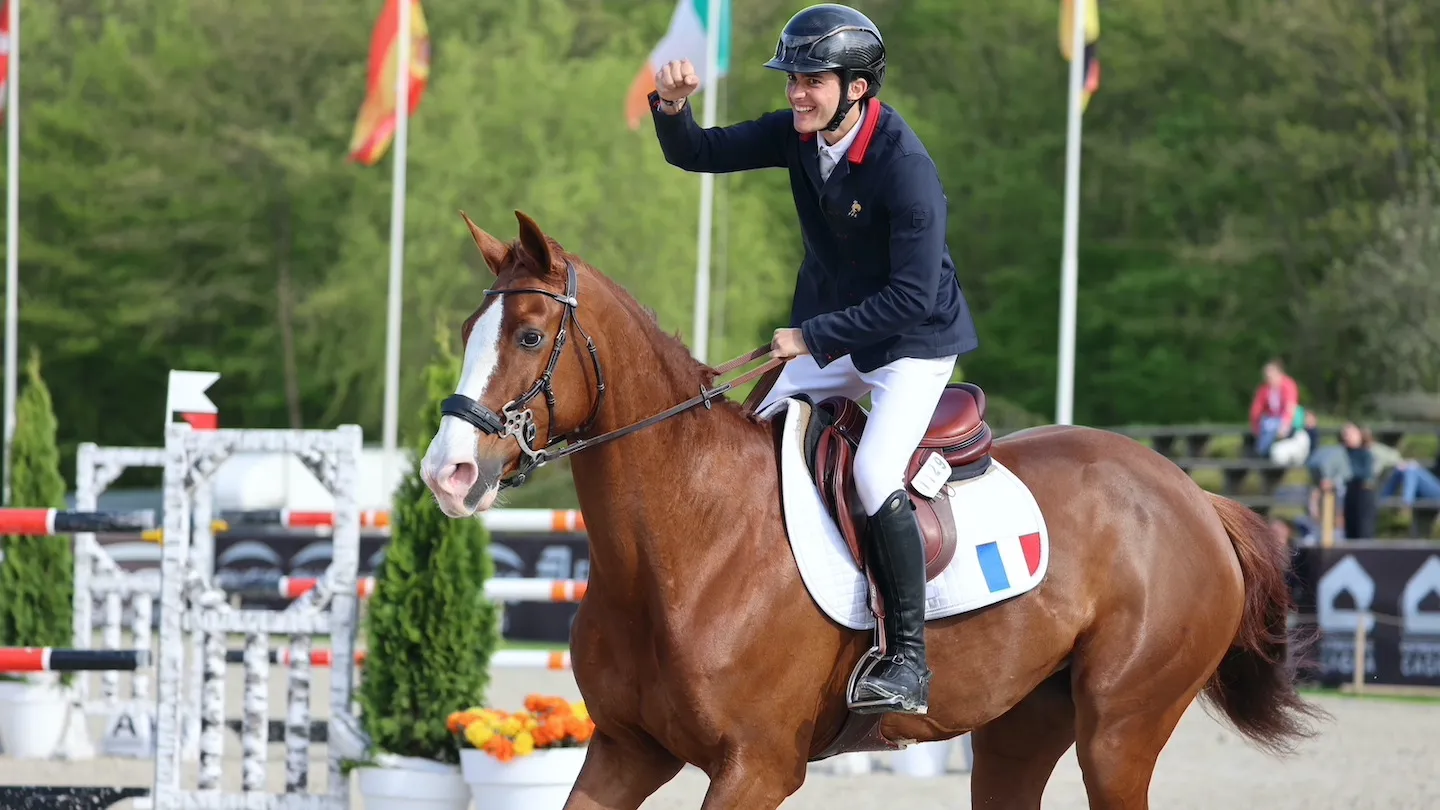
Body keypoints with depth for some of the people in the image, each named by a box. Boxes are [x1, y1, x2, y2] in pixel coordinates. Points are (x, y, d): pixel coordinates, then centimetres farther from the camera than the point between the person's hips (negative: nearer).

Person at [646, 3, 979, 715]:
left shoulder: (905, 167, -28)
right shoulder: (798, 134, -6)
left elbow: (913, 296, -29)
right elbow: (698, 154, 1)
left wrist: (812, 335, -29)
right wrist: (672, 107, -22)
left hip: (912, 344, -8)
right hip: (827, 341, 8)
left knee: (875, 476, -27)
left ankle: (909, 662, -23)